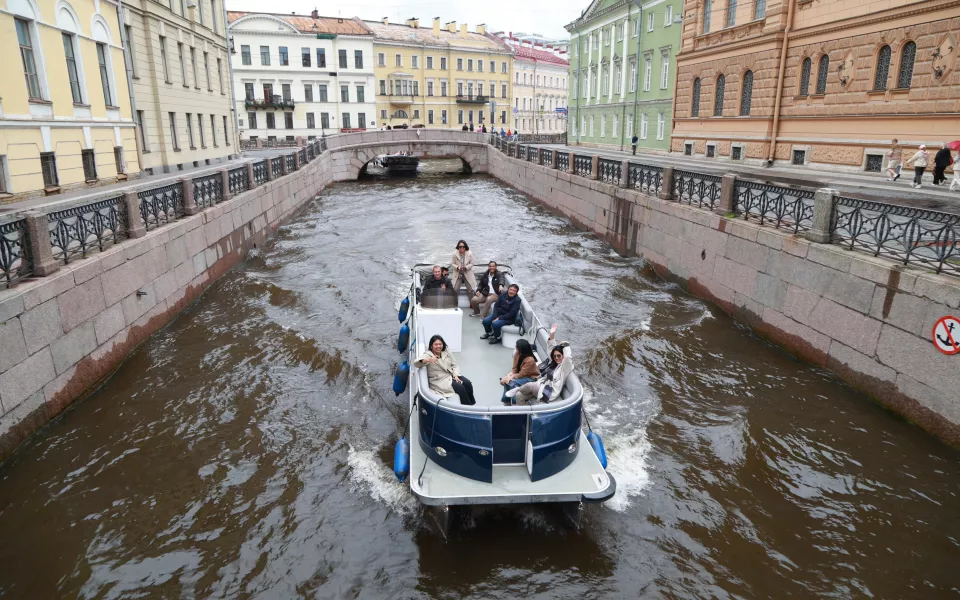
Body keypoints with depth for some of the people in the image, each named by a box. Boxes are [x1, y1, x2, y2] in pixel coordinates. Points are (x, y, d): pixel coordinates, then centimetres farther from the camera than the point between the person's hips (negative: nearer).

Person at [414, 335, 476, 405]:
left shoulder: (447, 352, 4)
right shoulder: (427, 355, -11)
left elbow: (454, 365, 8)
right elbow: (416, 363, -27)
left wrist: (455, 375, -12)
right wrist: (427, 360, -47)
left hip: (452, 375, 6)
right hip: (440, 380, -6)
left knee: (467, 383, -17)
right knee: (460, 387, -24)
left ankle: (472, 403, 1)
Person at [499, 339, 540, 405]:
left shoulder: (530, 360, -29)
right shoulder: (517, 354, -8)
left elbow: (521, 374, -25)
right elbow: (514, 368, -3)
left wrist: (510, 377, -25)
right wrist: (509, 375, -22)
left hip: (531, 378, -7)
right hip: (521, 374, 7)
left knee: (512, 382, -28)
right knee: (506, 380, -15)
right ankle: (506, 401, -5)